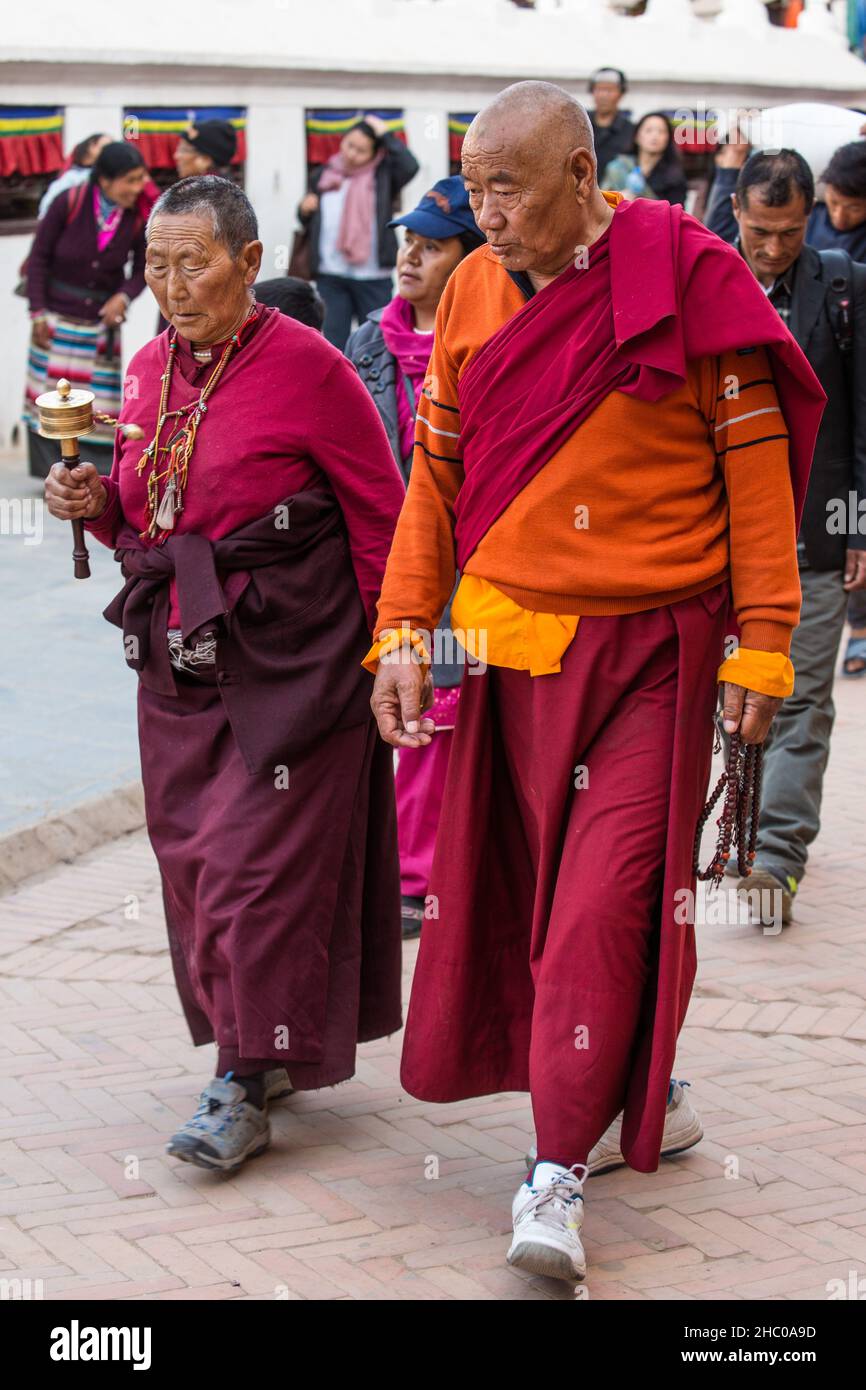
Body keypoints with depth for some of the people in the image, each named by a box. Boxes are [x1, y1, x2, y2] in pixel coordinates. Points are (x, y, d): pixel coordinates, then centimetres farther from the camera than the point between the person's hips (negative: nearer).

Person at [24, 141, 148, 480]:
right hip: (57, 319, -1)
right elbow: (39, 256, -7)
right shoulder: (69, 203, -16)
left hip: (101, 322, 2)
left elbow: (141, 269, 4)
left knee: (101, 401, 2)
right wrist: (38, 312, -8)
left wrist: (125, 296, -16)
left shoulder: (139, 216, -9)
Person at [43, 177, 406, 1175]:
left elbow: (380, 516, -6)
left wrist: (386, 651, -7)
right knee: (194, 860, 10)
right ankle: (257, 1047, 25)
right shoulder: (151, 370, 11)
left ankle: (245, 1082, 2)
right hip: (176, 661, 7)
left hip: (286, 662, -7)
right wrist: (98, 505, 1)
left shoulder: (305, 366, -9)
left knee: (260, 866, -6)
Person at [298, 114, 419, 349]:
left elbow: (410, 166, -17)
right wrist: (305, 210, -1)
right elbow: (309, 224, 21)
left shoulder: (382, 176, 3)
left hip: (373, 277, -3)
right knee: (334, 339, 5)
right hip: (330, 275, 3)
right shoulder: (323, 175, 12)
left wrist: (385, 135, -9)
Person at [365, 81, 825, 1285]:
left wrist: (761, 644, -7)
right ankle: (637, 1096, 30)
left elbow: (756, 465, -6)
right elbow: (436, 470, 10)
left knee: (609, 901, -9)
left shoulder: (683, 276, -9)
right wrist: (403, 627, 2)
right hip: (509, 646, 5)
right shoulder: (473, 292, 4)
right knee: (522, 886, 11)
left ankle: (558, 1178, -5)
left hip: (650, 654, -5)